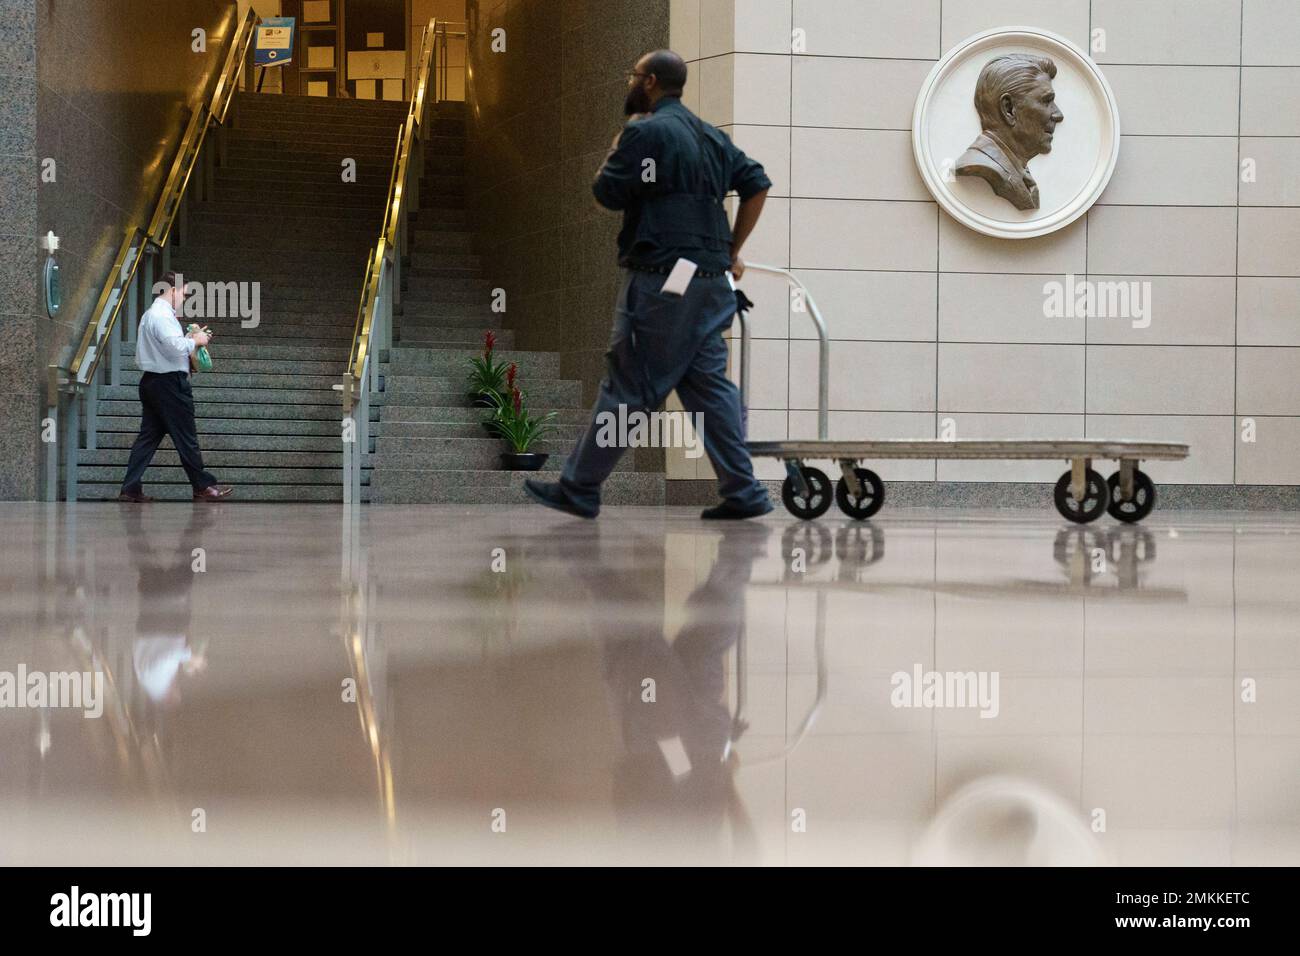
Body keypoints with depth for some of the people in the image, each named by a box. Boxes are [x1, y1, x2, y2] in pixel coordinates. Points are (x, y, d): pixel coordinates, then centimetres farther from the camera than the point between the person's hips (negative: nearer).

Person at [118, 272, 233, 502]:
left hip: (151, 380, 10)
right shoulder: (163, 315, -15)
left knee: (148, 436, 8)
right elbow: (176, 347, -25)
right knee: (186, 437, -1)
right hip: (169, 382, -10)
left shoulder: (151, 314, 18)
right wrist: (195, 340, -8)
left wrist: (189, 338, 13)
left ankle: (131, 489, 3)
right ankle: (203, 487, 6)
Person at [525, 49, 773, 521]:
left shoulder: (646, 132, -9)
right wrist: (733, 250, 20)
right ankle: (742, 492, 3)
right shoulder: (711, 136, 16)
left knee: (626, 386, -3)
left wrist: (618, 146, 9)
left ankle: (579, 489, 4)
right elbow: (757, 184, 17)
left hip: (658, 279, -8)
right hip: (709, 281, 8)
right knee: (710, 385, 8)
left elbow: (607, 193, -9)